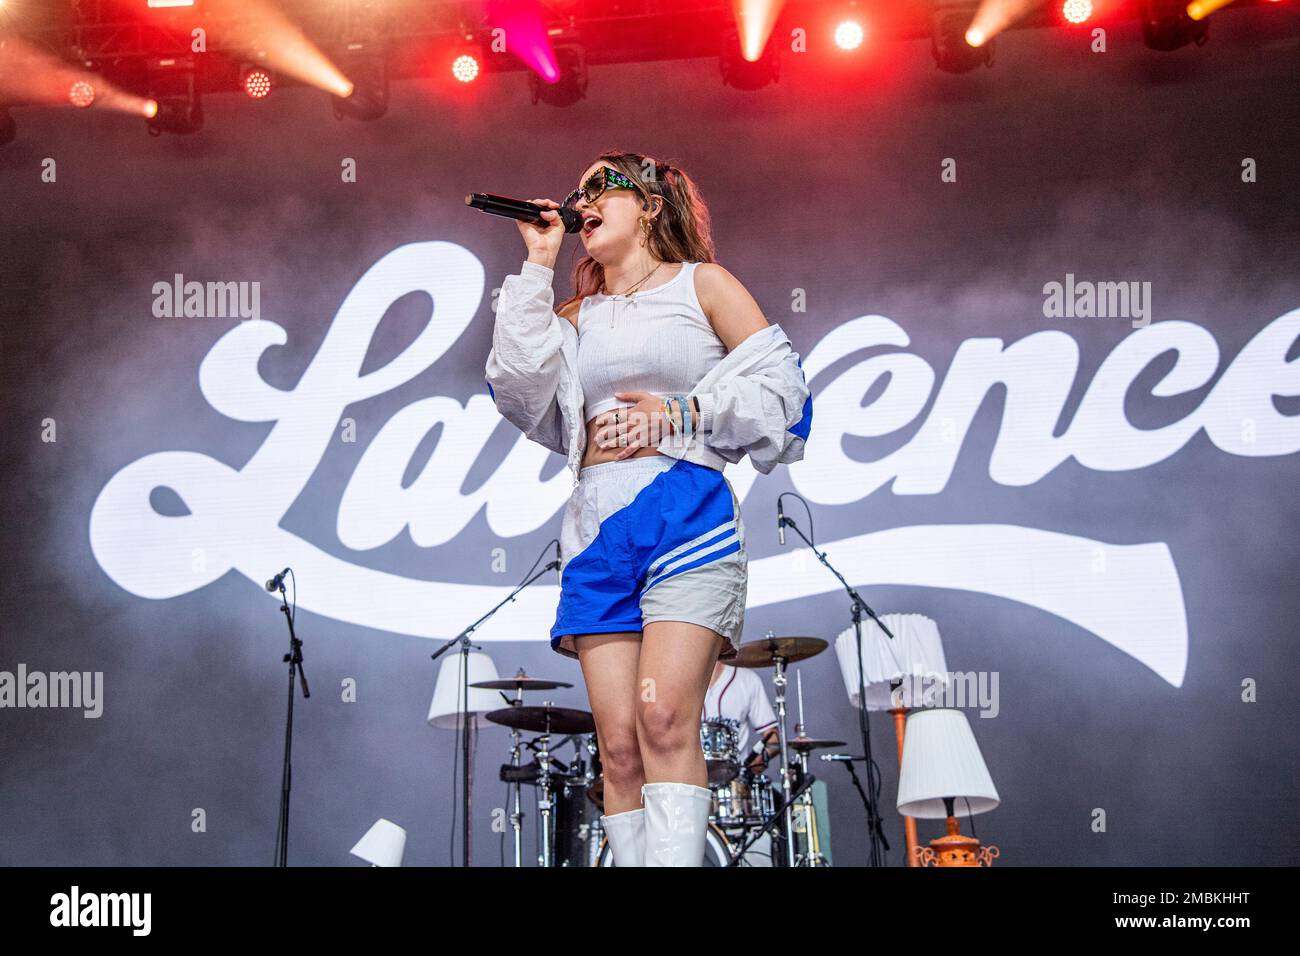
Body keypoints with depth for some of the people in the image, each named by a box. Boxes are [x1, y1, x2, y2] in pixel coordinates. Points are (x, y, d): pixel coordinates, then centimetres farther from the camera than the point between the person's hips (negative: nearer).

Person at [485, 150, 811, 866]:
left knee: (665, 715, -20)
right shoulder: (577, 316, 23)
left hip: (685, 509, -4)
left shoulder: (702, 285, 11)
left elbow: (779, 385, 3)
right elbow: (520, 386, 4)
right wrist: (537, 268, 7)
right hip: (597, 526, 4)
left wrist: (681, 415, -8)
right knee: (618, 744, -5)